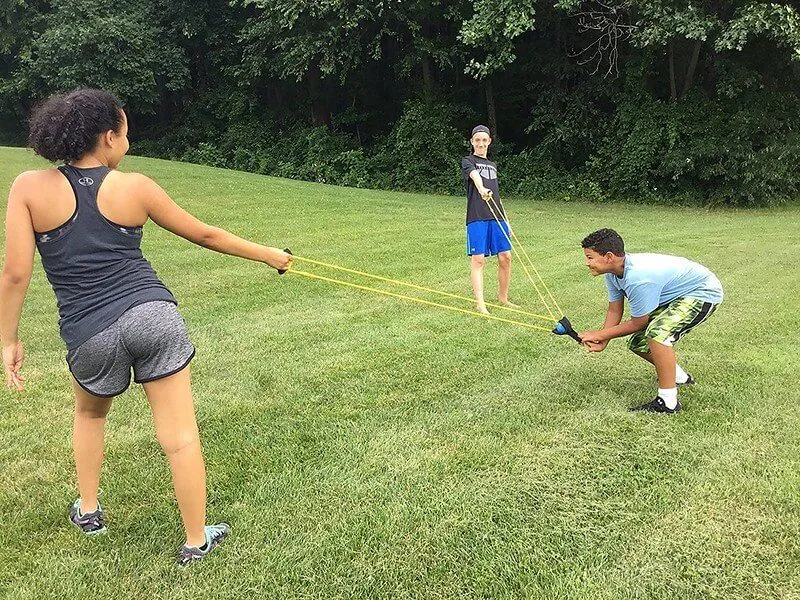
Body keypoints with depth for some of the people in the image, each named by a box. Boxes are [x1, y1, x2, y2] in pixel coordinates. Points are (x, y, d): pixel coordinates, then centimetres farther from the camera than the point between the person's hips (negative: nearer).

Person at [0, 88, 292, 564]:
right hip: (153, 315, -1)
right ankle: (196, 541, 16)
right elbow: (205, 235, 9)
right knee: (181, 436, 6)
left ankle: (89, 512, 40)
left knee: (90, 413, 33)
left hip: (90, 335, 2)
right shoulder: (134, 187, 2)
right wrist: (268, 254, 21)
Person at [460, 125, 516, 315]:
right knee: (478, 259, -9)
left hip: (497, 217, 6)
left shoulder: (493, 166, 23)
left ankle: (503, 297, 18)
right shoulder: (468, 161, 5)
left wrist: (505, 220, 20)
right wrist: (482, 189, -42)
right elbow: (475, 176, -20)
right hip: (477, 218, -6)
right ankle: (480, 304, -8)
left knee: (505, 257, 2)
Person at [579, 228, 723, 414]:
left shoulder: (638, 278, -37)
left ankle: (668, 401, -22)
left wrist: (600, 334, -15)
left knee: (657, 333, -33)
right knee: (638, 344, 9)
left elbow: (638, 323, -24)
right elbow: (614, 310, 2)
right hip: (674, 295, 10)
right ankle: (679, 377, 35)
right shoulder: (613, 272, -8)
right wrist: (602, 342, -11)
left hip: (704, 292, -10)